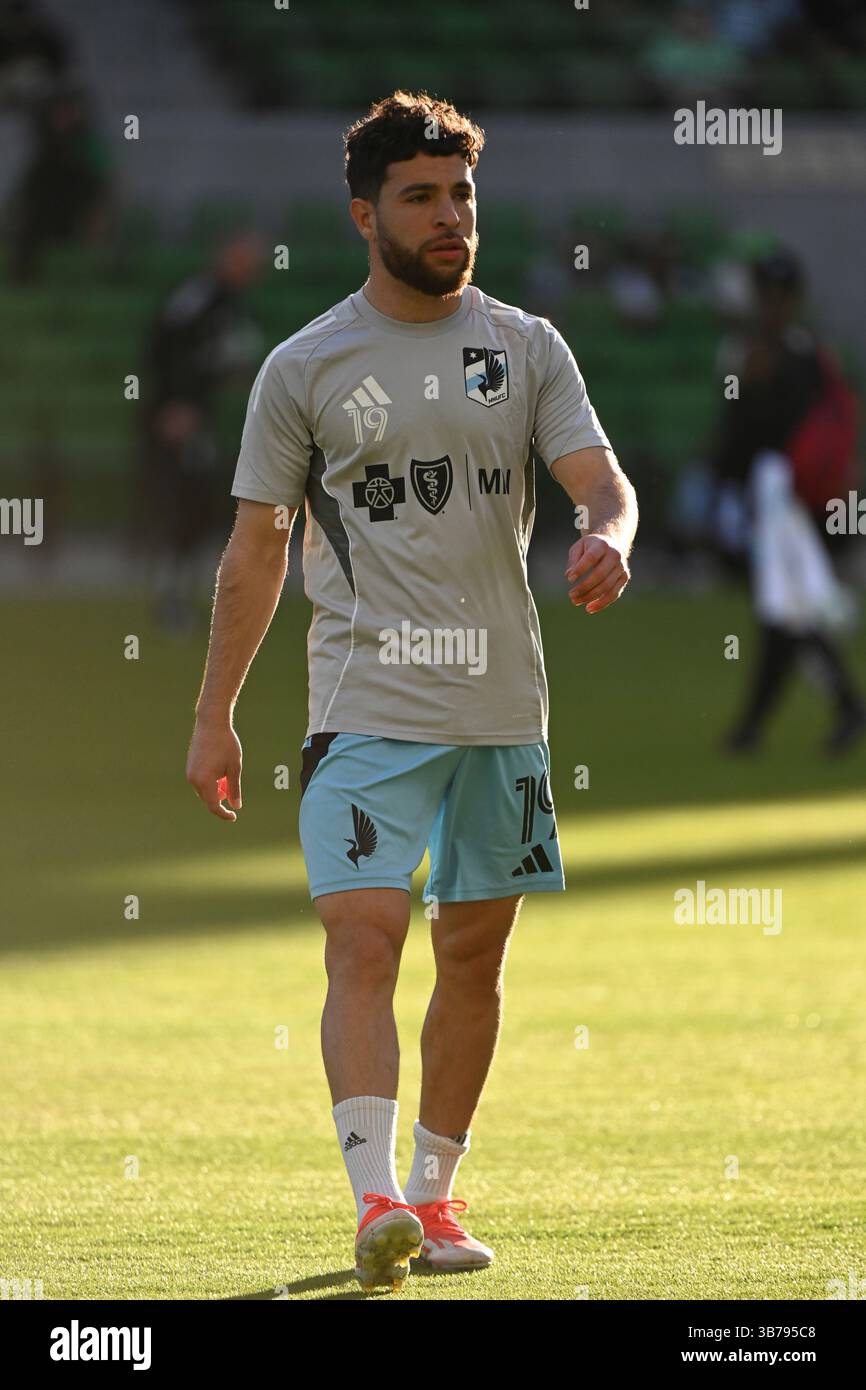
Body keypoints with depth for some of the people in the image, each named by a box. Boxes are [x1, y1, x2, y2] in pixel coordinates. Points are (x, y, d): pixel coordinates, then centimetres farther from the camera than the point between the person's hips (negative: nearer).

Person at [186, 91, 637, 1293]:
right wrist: (215, 716, 4)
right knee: (363, 938, -17)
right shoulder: (305, 369, 2)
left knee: (474, 958, 8)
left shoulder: (525, 347, 7)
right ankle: (375, 1200, -25)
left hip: (503, 703, 3)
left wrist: (609, 535, -26)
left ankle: (434, 1193, 21)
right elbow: (257, 549, 6)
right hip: (368, 706, -3)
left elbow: (602, 479, -1)